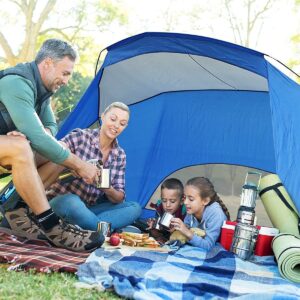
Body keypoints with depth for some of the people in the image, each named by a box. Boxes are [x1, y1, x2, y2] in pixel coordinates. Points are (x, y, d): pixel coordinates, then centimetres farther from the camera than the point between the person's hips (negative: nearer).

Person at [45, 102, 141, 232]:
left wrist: (109, 190, -22)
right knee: (72, 202, -40)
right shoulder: (80, 136, -12)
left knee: (135, 208, -14)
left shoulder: (120, 155, 3)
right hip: (62, 201, -6)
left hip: (90, 208, 6)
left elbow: (119, 197, 1)